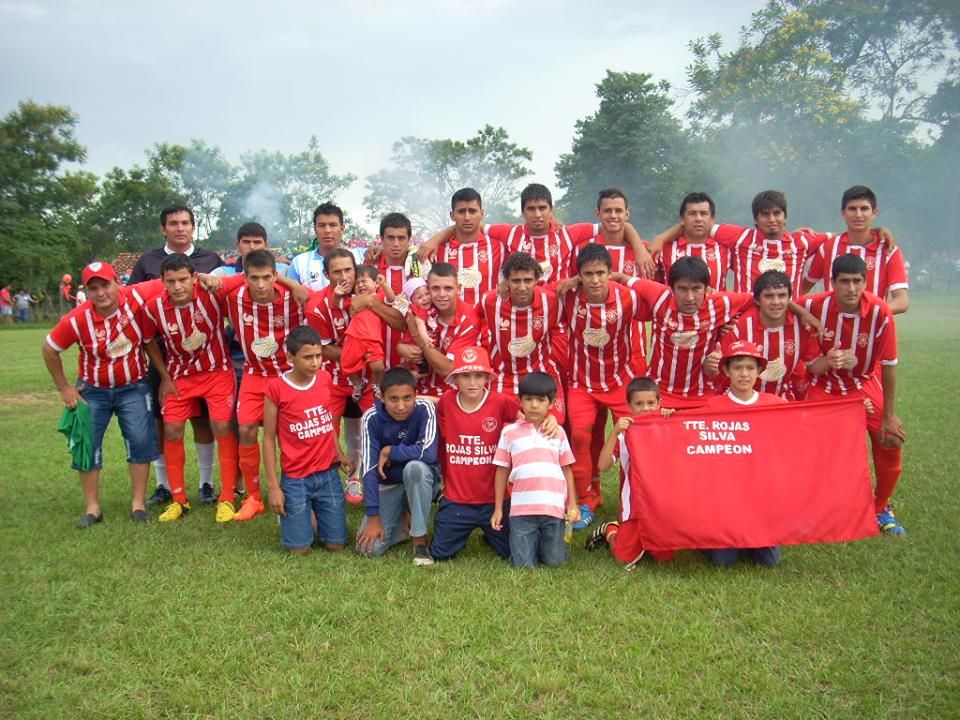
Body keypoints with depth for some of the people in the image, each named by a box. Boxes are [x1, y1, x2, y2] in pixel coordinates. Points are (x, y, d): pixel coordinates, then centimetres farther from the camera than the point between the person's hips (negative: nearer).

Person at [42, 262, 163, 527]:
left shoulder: (135, 298, -20)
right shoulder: (76, 319, -19)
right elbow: (49, 349, -4)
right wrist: (64, 388, 0)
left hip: (133, 387, 0)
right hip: (92, 390, 0)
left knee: (140, 441, -5)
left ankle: (138, 502, 8)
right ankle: (92, 507, 12)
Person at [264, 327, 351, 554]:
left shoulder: (325, 378, 0)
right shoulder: (276, 388, -13)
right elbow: (269, 438, -7)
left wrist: (339, 454, 5)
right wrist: (273, 485, -8)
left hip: (328, 474, 4)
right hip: (295, 479, -4)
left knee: (336, 544, 6)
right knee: (299, 548, 1)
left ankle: (315, 514, 36)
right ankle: (290, 515, 31)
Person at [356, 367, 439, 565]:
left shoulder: (425, 409, -22)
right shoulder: (371, 418, -18)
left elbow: (428, 453, -34)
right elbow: (369, 469, -19)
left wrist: (389, 452, -21)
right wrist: (373, 517, -22)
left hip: (422, 481, -1)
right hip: (388, 485, 2)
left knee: (415, 467, -38)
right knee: (369, 547, -16)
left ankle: (420, 540, -20)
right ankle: (404, 523, 16)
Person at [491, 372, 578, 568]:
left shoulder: (558, 432, 8)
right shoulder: (510, 432, 4)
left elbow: (566, 469, 12)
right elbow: (502, 471, 7)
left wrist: (573, 504, 5)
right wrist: (498, 509, 6)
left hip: (554, 507, 1)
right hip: (522, 508, -1)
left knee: (554, 561, 3)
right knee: (523, 564, -2)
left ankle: (547, 539, 34)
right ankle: (533, 540, 28)